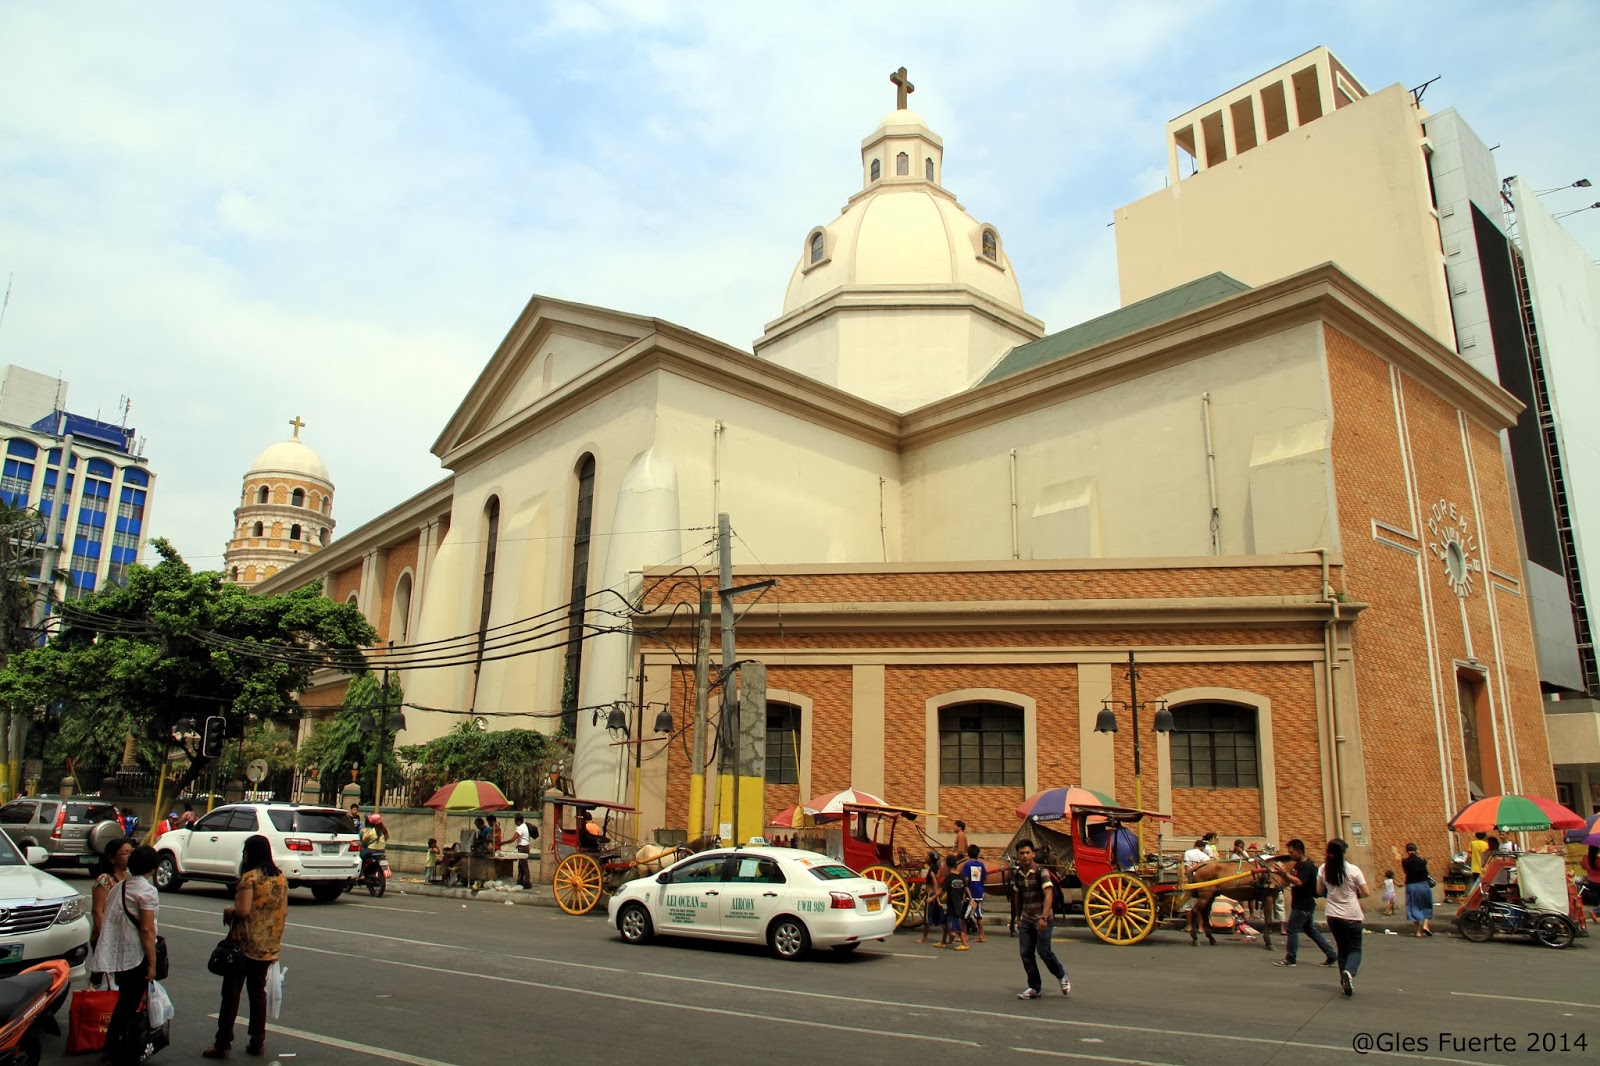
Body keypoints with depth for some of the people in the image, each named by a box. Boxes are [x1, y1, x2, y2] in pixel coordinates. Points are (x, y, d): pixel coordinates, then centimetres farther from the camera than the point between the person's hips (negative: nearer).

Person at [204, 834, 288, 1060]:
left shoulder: (250, 877, -15)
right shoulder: (281, 877, 7)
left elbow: (243, 910, -22)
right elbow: (284, 911, 11)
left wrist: (229, 912, -3)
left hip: (245, 944, -6)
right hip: (269, 946, 6)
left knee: (231, 992, 4)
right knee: (258, 991, 14)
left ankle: (222, 1044, 8)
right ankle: (258, 1042, 17)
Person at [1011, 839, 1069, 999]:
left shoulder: (1041, 872, -14)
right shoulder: (1016, 874, 4)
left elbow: (1048, 895, -22)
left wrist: (1044, 918, -31)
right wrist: (1018, 918, 16)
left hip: (1043, 918, -6)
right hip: (1026, 919, 6)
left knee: (1043, 950, -10)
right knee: (1025, 953, 2)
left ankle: (1062, 976, 15)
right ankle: (1034, 988, 14)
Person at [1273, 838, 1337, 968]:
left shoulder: (1307, 866, -18)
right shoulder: (1298, 865, 12)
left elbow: (1299, 882, -28)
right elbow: (1291, 880, 17)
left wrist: (1285, 872, -25)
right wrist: (1281, 873, 1)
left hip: (1303, 906, -10)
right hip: (1302, 905, 10)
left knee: (1292, 930, -4)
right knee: (1311, 930, 15)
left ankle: (1290, 959, 3)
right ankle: (1331, 955, 20)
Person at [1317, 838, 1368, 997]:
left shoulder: (1323, 869, -4)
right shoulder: (1353, 870, -12)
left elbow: (1319, 891, 6)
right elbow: (1365, 893, -7)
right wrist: (1355, 892, 13)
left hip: (1333, 916, 3)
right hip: (1352, 916, -3)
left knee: (1342, 948, 19)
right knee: (1355, 949, 7)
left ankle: (1345, 981, 14)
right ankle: (1349, 972, -22)